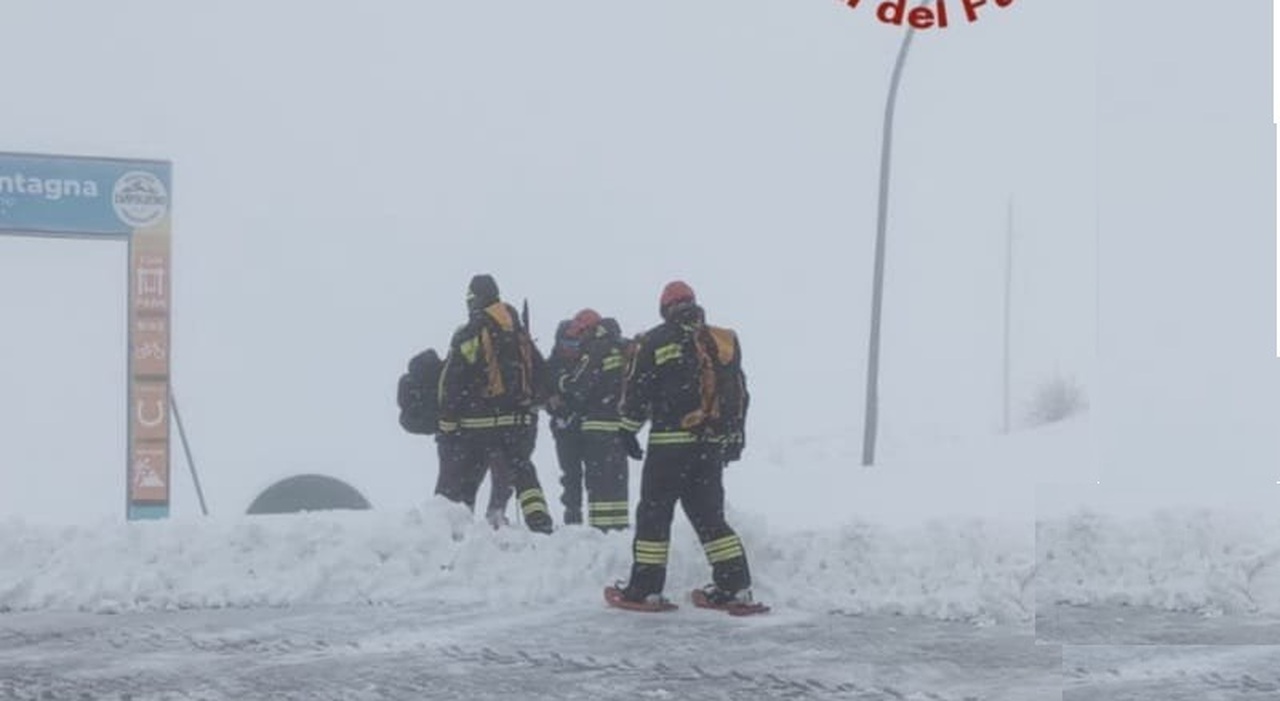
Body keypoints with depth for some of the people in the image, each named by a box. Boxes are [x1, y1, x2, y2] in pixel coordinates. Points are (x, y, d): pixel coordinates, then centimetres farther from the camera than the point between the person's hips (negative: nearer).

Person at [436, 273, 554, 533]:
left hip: (477, 424, -4)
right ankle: (540, 522, -4)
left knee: (465, 483, 4)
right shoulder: (521, 334, 9)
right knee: (522, 472, 13)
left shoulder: (468, 336, -8)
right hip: (519, 422, 4)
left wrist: (446, 424, -5)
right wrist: (530, 407, 20)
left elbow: (450, 383, -10)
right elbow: (540, 374, 13)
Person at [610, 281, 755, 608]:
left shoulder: (656, 341, -4)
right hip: (711, 445, 5)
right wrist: (734, 438, 24)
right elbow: (739, 394, 16)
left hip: (669, 444, -5)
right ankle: (735, 587, 6)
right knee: (709, 515, 11)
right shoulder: (725, 342, 12)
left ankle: (645, 587, 2)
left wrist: (628, 429, 6)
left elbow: (637, 390, -5)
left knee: (654, 513, 2)